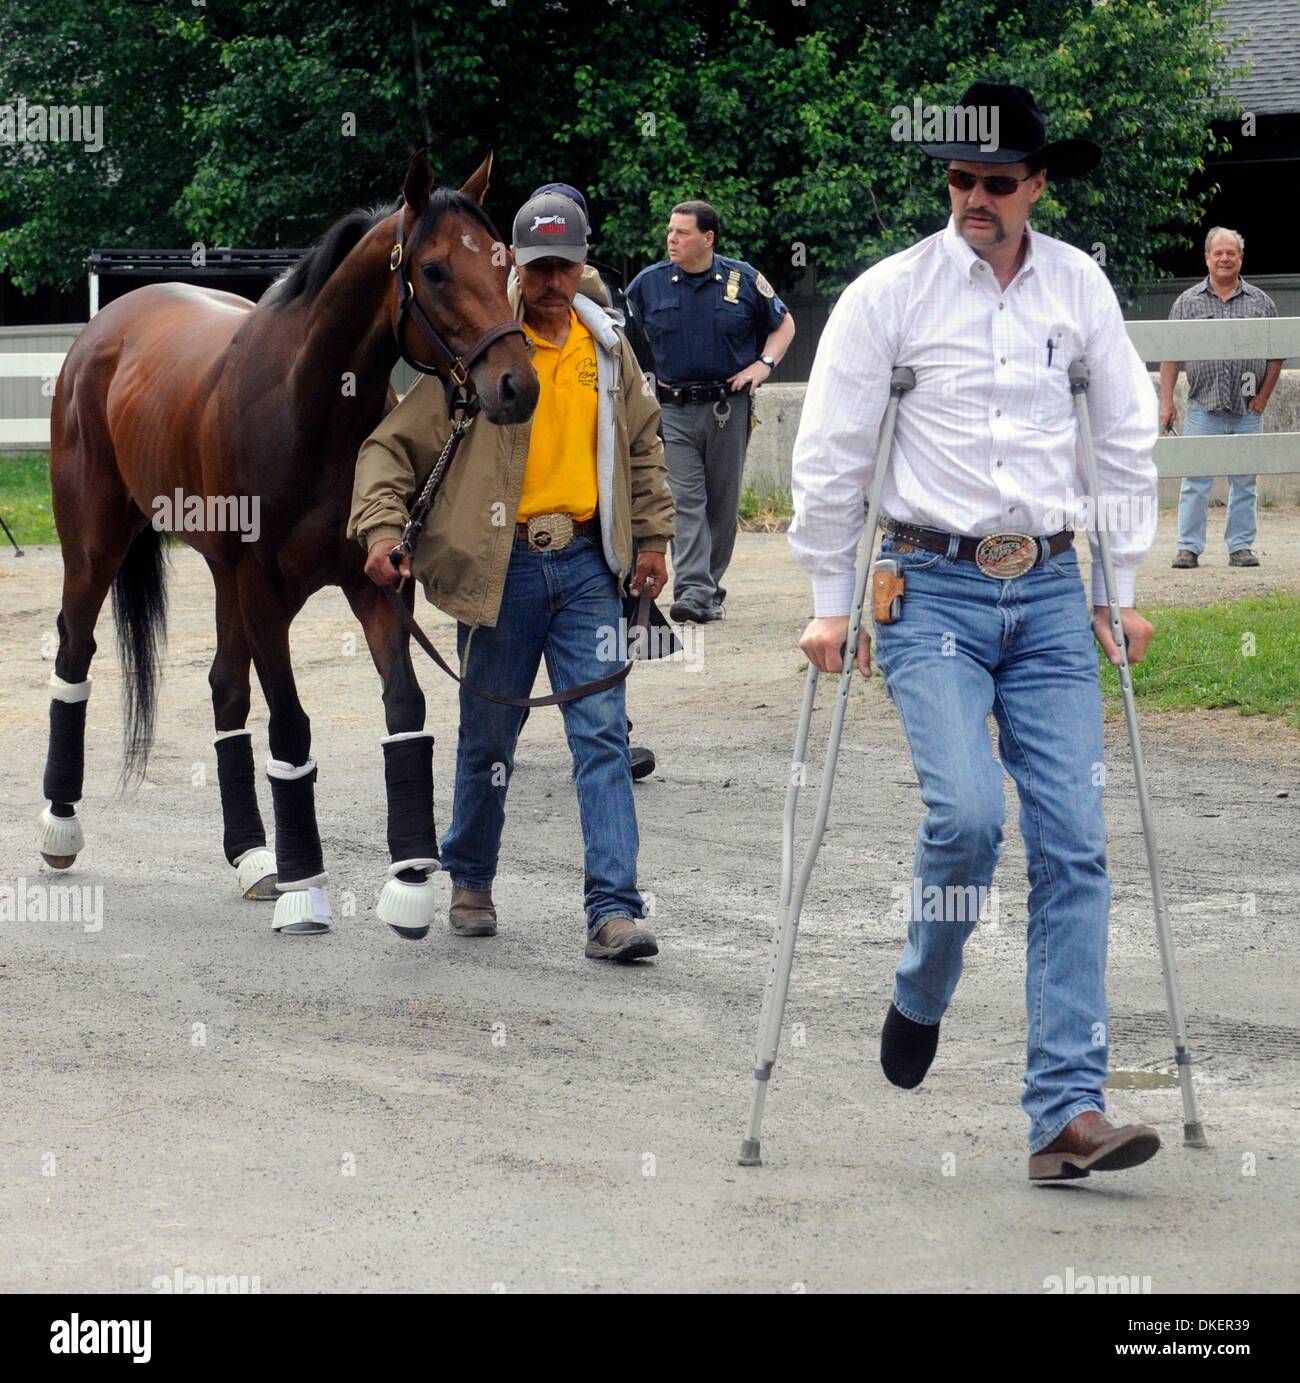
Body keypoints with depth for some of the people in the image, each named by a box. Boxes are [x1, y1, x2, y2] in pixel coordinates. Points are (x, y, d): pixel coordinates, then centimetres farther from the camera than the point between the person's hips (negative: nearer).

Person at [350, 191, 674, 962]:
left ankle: (614, 907, -7)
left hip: (586, 564, 3)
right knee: (489, 735, 9)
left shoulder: (608, 348, 7)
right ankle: (471, 880, 31)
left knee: (603, 732, -5)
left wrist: (652, 537, 18)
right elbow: (395, 444, -6)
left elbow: (643, 445, 22)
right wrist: (383, 526, -20)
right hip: (499, 565, -3)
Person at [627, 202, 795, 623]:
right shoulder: (649, 283, 3)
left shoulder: (744, 280, 2)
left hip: (729, 409, 1)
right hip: (673, 410, -1)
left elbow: (783, 323, 15)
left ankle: (710, 587, 17)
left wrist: (764, 364, 1)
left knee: (723, 503, 6)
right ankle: (692, 591, -20)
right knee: (685, 501, -12)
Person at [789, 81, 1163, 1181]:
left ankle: (1067, 1114, -6)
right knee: (967, 809, -22)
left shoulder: (1081, 288, 7)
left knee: (1074, 843, -6)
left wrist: (1122, 588, 15)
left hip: (1050, 592, 3)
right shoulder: (889, 294, -3)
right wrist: (833, 602, 2)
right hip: (932, 588, -3)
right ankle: (921, 999, 9)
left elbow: (1126, 441, 16)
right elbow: (829, 457, 2)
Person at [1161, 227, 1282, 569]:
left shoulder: (1261, 302, 9)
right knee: (1195, 481, -3)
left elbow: (1276, 353, 11)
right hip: (1204, 408, -1)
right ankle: (1189, 548, 1)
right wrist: (1166, 401, -2)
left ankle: (1241, 547, 11)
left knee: (1244, 483, 5)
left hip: (1248, 411, 1)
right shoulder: (1187, 303, 6)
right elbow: (1171, 355, 5)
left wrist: (1264, 396, 2)